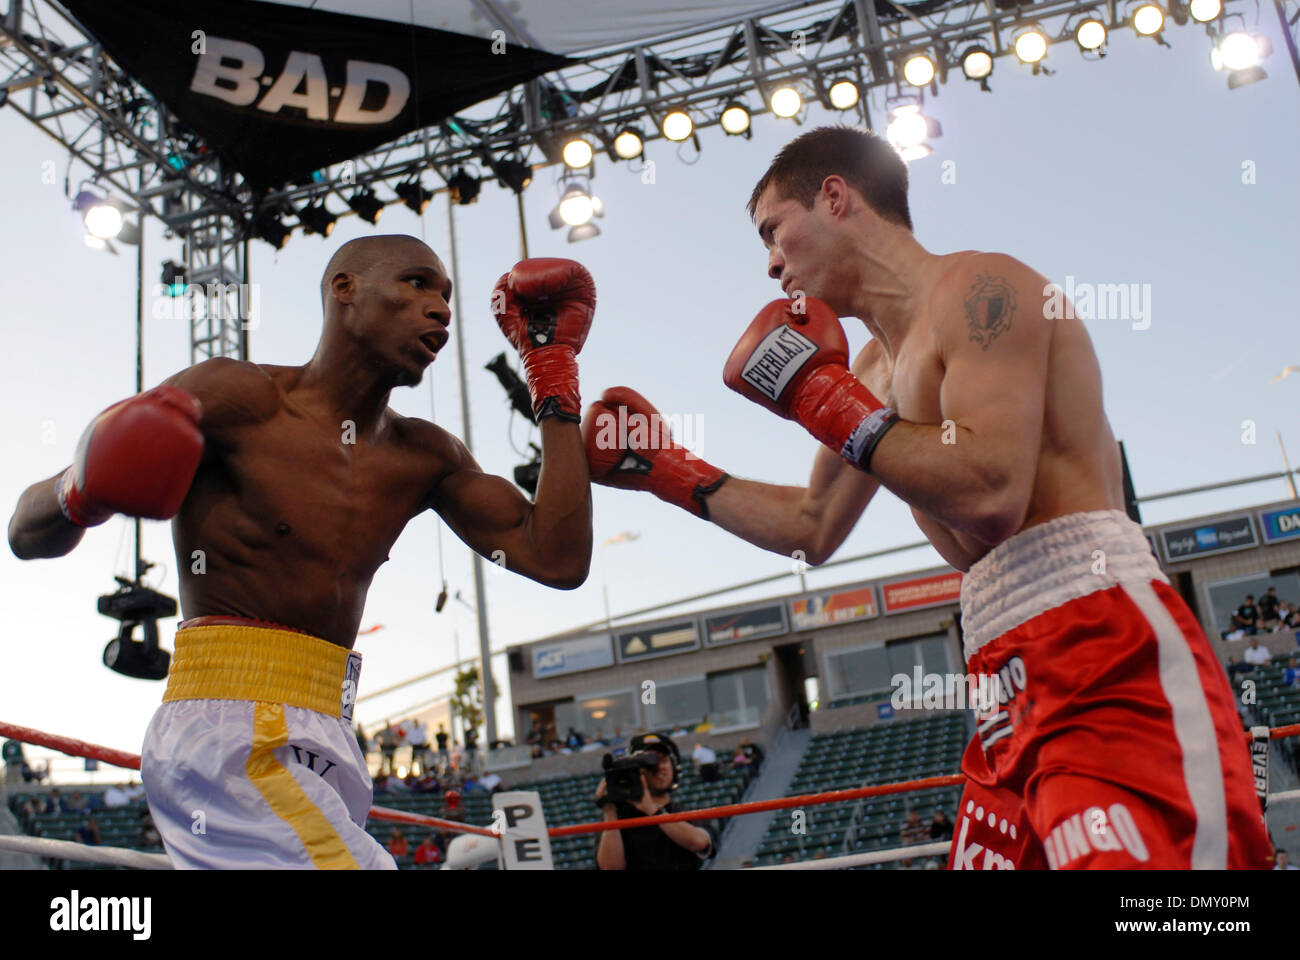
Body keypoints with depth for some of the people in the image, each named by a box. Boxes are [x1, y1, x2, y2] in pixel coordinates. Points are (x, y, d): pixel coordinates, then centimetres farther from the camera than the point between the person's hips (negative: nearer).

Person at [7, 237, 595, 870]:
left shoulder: (425, 458, 12)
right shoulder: (236, 396, -5)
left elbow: (558, 561, 1)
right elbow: (27, 534, -1)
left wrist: (554, 377, 7)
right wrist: (80, 494, -26)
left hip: (322, 744, 8)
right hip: (231, 736, -7)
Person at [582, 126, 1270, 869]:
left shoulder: (976, 289, -6)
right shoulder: (876, 366, 22)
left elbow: (990, 491, -21)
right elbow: (811, 530, 34)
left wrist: (818, 395, -11)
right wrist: (667, 471, 32)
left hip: (1109, 650, -9)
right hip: (1018, 683, 9)